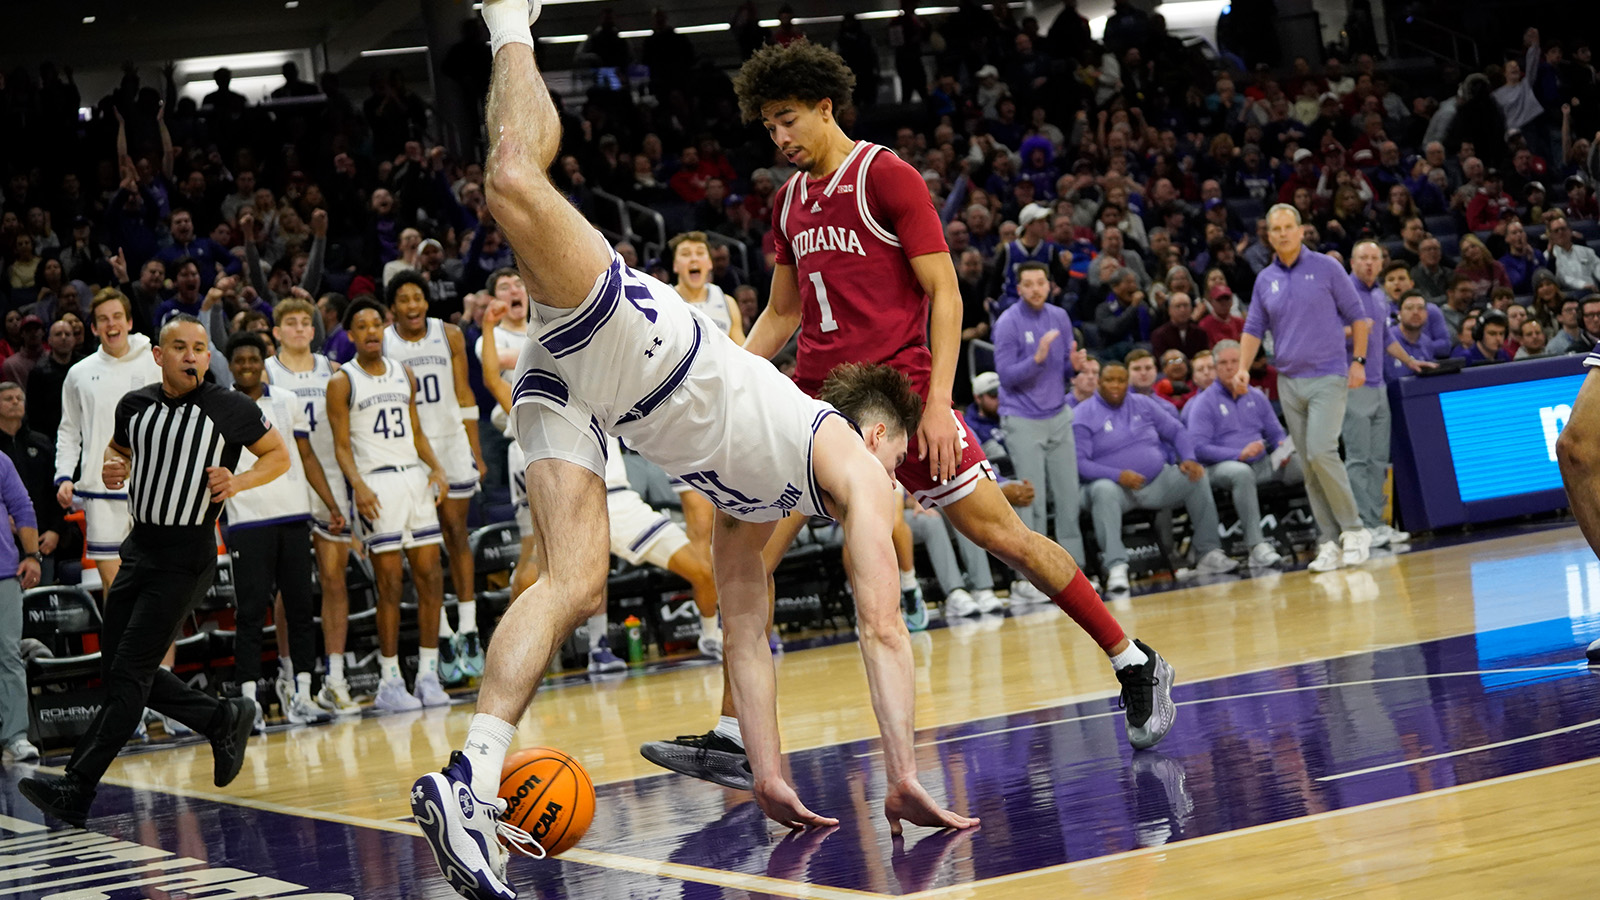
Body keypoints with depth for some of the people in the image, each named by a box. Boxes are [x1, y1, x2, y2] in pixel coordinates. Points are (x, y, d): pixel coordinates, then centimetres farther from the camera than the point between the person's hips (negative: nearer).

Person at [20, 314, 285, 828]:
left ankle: (76, 790, -9)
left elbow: (279, 455, 5)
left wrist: (239, 481, -13)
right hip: (140, 549, 6)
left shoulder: (231, 409, -6)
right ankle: (224, 720, 27)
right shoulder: (134, 405, 6)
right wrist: (112, 470, 1)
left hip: (186, 561, -6)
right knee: (117, 668, 9)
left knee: (129, 674, -10)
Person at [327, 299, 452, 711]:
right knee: (389, 583, -7)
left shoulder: (405, 375, 15)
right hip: (376, 483, -5)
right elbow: (342, 445, -4)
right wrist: (358, 486, -20)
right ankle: (389, 682, -1)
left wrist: (437, 469, 3)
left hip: (416, 477, 5)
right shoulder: (342, 382, 0)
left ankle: (428, 673, 7)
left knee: (430, 576, 1)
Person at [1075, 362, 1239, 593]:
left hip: (1156, 482, 5)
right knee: (1103, 491, -39)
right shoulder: (1084, 415, -2)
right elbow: (1079, 462, -12)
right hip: (1114, 485, -5)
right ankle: (1116, 567, -46)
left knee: (1196, 479, -15)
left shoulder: (1143, 404, 14)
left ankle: (1209, 553, -10)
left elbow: (1176, 431, 19)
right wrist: (1117, 475, -25)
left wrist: (1189, 459, -1)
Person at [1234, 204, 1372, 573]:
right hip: (1289, 382, 5)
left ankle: (1353, 530, -7)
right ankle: (1329, 542, 6)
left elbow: (1357, 315, 2)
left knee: (1321, 452, -19)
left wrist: (1359, 360, -5)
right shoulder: (1265, 280, 10)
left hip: (1328, 378, -5)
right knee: (1309, 466, 3)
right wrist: (1243, 368, -3)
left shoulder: (1326, 268, -1)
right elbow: (1254, 328, 12)